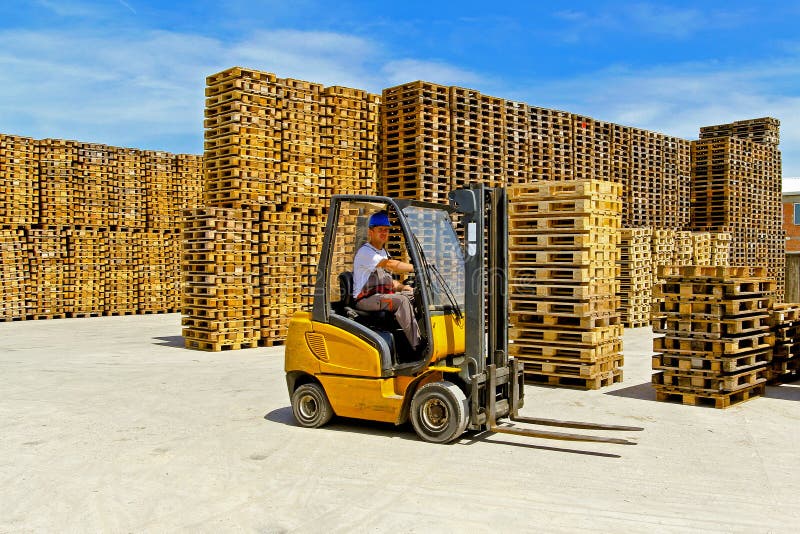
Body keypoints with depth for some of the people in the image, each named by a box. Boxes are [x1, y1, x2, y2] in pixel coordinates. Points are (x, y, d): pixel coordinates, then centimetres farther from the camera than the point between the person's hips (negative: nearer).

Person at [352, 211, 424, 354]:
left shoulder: (383, 252, 22)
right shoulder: (365, 252, -10)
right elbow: (390, 264, -25)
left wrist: (404, 287, 6)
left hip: (382, 296, 9)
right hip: (365, 299, -9)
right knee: (401, 301, -32)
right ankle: (417, 345, -37)